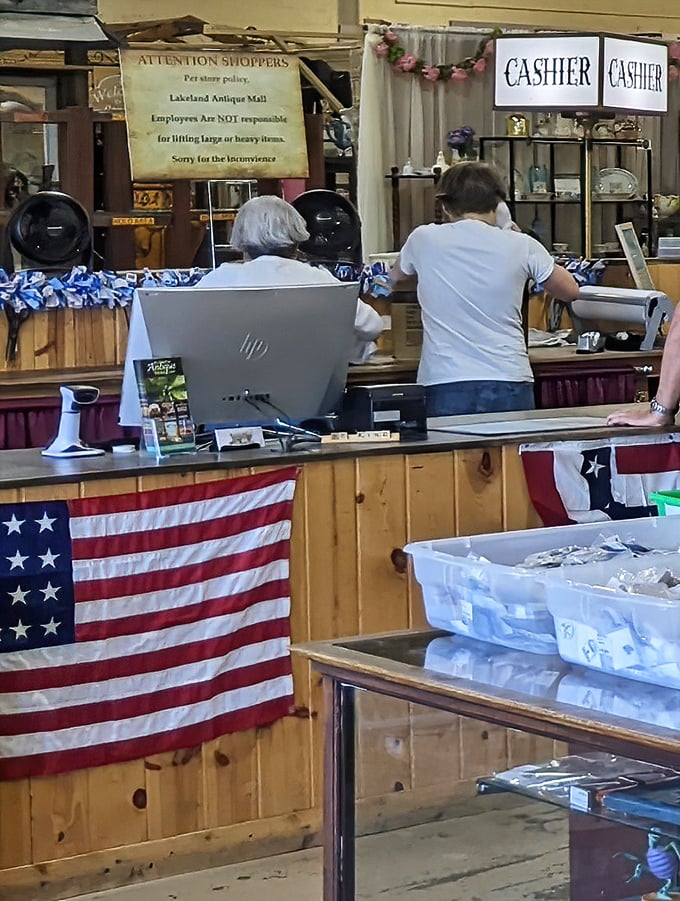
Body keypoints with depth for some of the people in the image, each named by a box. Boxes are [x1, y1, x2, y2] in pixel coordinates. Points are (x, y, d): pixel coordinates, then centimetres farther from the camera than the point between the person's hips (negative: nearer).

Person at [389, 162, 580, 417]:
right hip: (509, 385, 0)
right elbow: (570, 290, 18)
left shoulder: (423, 240, 3)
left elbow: (395, 276, 26)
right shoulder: (521, 246, 2)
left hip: (445, 388, 0)